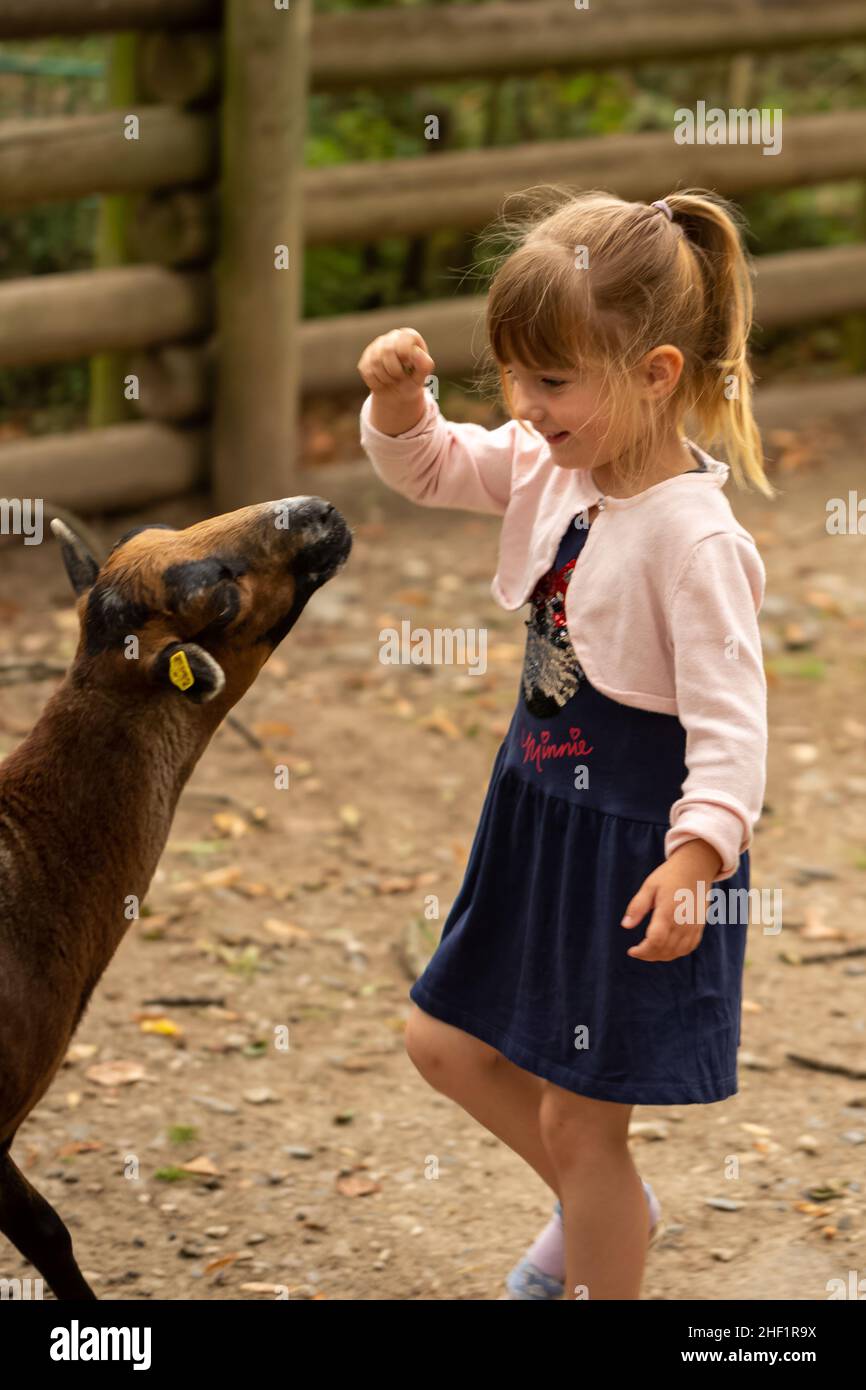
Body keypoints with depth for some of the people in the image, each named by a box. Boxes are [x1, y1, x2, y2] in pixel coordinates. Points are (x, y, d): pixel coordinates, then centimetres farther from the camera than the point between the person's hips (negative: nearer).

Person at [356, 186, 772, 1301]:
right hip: (540, 816, 9)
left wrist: (696, 854, -42)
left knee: (578, 1121, 2)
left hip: (636, 845, -9)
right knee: (446, 1043, 21)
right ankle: (606, 1207, 42)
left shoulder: (693, 536, -26)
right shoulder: (548, 466, -3)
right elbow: (428, 468, 13)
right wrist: (398, 394, -10)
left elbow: (729, 717, -29)